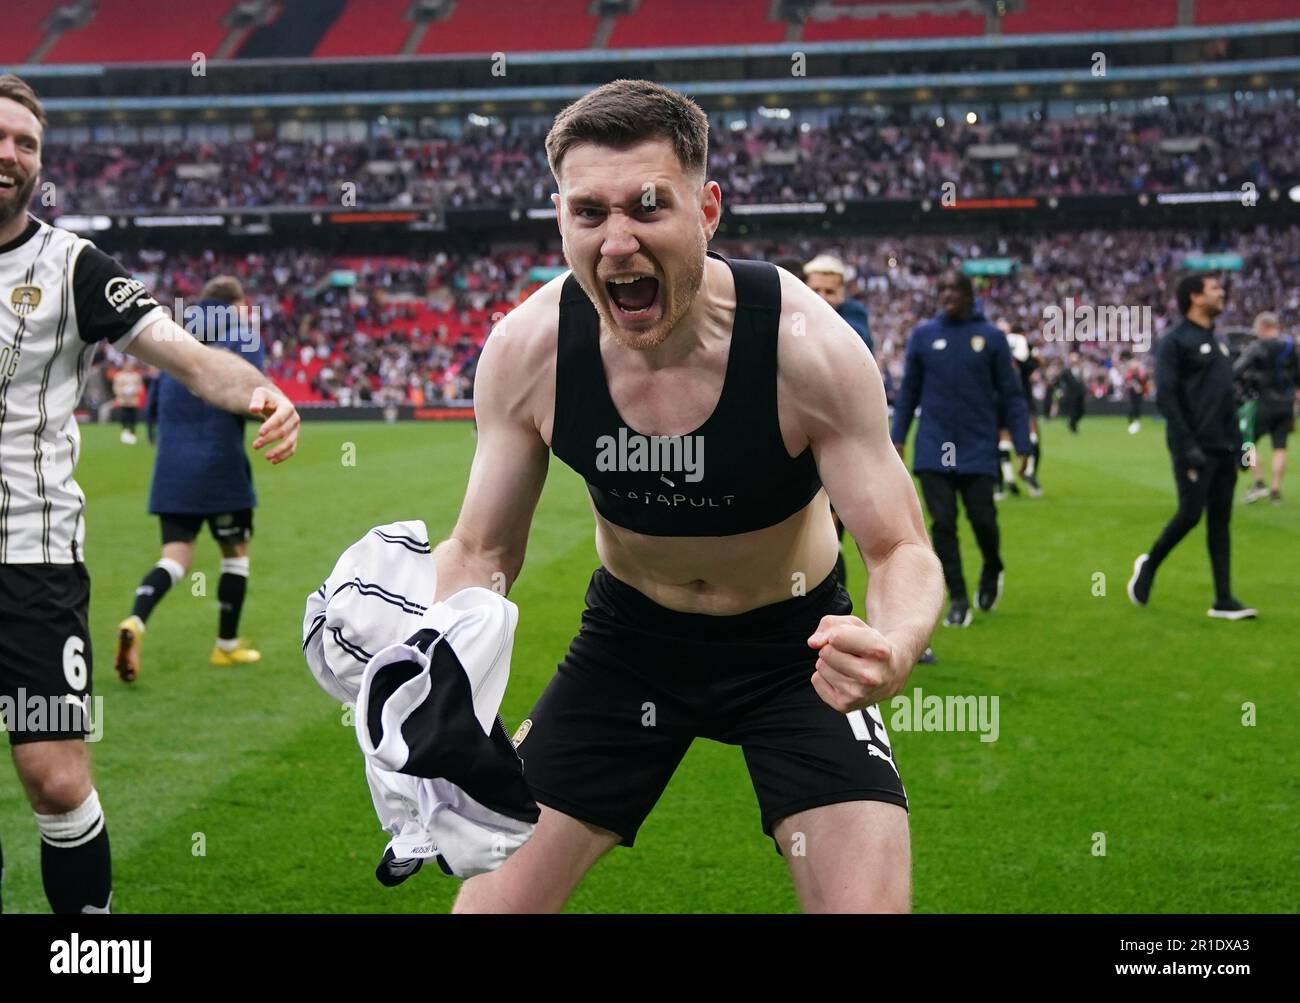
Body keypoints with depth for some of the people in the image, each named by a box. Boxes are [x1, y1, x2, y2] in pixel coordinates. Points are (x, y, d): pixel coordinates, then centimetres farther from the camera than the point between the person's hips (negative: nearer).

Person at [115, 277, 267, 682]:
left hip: (171, 470, 4)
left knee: (175, 556, 2)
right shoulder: (242, 343, -4)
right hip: (220, 469, -4)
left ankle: (135, 622, -26)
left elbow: (153, 406, 17)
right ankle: (227, 646, 20)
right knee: (236, 553, 15)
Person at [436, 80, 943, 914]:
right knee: (490, 899, 0)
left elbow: (902, 551, -22)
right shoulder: (528, 351, -20)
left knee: (867, 900, -14)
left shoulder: (808, 345, -28)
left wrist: (894, 647, -46)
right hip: (629, 637, 2)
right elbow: (482, 553, -8)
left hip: (794, 643, -2)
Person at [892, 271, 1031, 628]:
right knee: (943, 524, -2)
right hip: (933, 451, 1)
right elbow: (908, 393, 11)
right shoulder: (922, 336, 4)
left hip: (978, 450, -1)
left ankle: (991, 572, 31)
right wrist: (898, 438, 5)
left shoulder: (991, 337, 0)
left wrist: (1022, 446, -2)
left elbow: (1010, 395, 2)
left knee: (983, 521, 0)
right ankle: (957, 599, 8)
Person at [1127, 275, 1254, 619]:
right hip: (1195, 449, -7)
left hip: (1222, 449, 7)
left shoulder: (1216, 342, 18)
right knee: (1190, 514, -8)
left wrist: (1237, 444, 16)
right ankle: (1148, 565, 17)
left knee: (1220, 520, 5)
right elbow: (1166, 397, -14)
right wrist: (1187, 446, -20)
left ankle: (1224, 600, 5)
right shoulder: (1174, 341, -8)